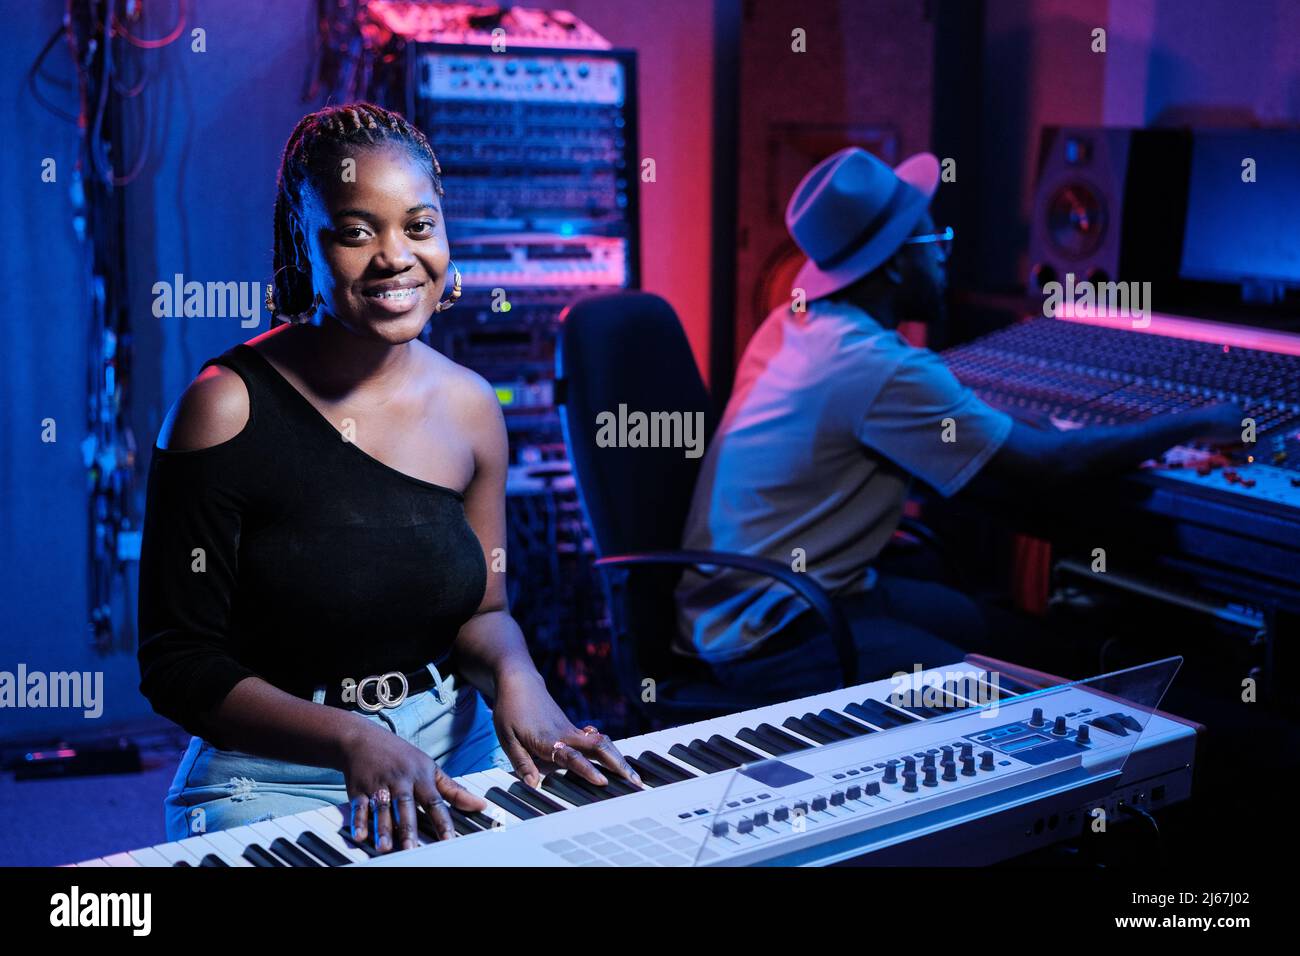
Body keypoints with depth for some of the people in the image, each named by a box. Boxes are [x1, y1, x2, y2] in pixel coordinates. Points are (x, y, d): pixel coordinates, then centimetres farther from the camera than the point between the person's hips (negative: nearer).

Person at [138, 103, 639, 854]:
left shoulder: (470, 406, 1)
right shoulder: (227, 408, -14)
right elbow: (179, 666, -11)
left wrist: (514, 676, -11)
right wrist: (353, 740, -23)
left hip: (454, 757, 4)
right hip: (274, 779, -4)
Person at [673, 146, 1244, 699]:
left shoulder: (795, 322, 3)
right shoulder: (879, 367, -25)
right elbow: (1046, 462, -18)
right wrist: (1195, 425, -6)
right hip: (765, 640, -10)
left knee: (984, 626, 20)